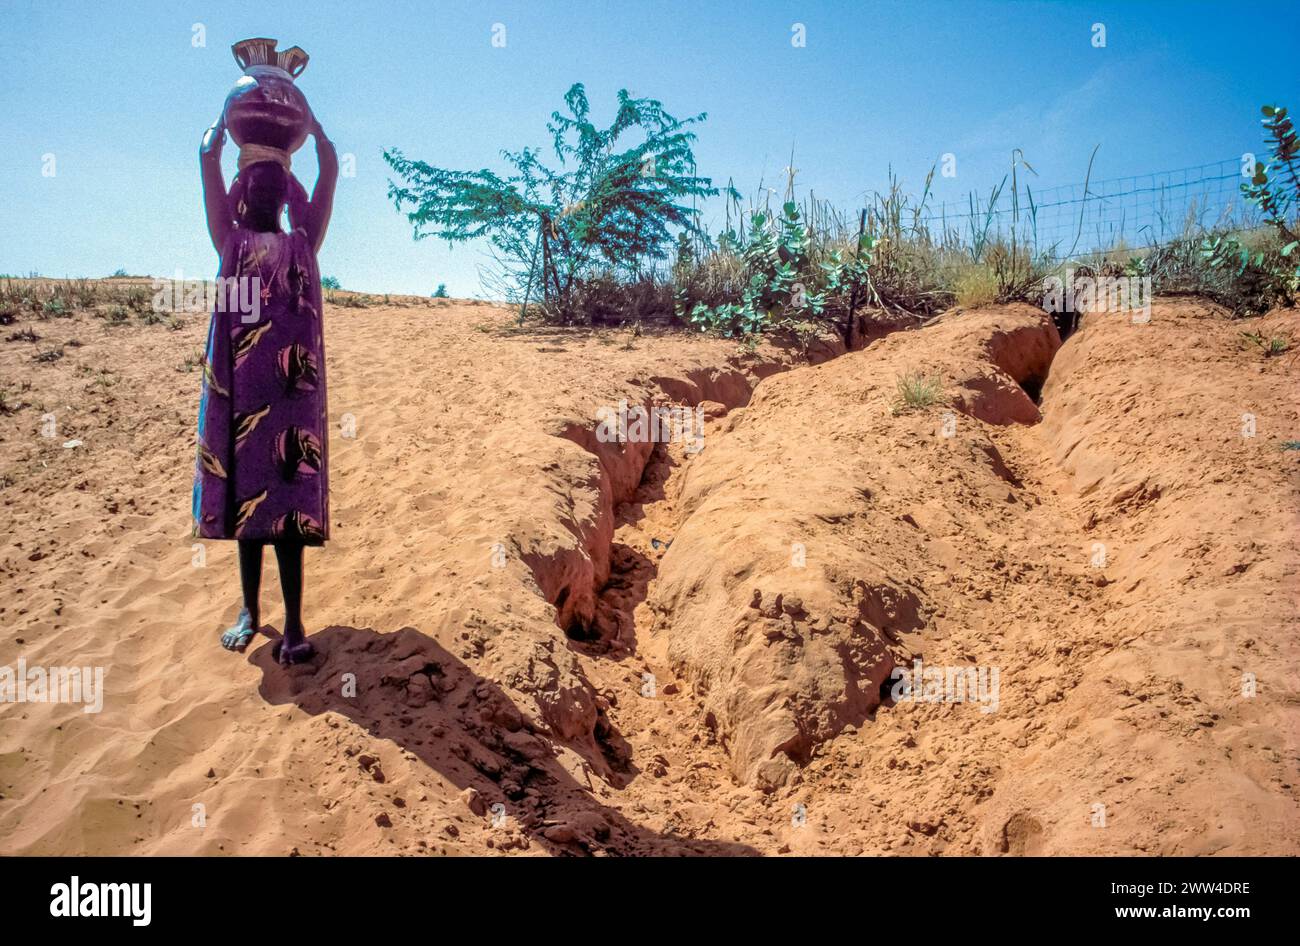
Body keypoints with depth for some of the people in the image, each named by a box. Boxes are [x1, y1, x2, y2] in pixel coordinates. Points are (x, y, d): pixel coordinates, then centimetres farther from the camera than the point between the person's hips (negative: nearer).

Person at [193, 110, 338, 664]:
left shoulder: (303, 242, 15)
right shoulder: (231, 240, 16)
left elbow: (330, 167, 14)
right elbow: (209, 155, 14)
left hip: (291, 381, -1)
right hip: (240, 378, 1)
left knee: (289, 499, -3)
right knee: (245, 494, 7)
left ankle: (294, 622, -2)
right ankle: (250, 611, 17)